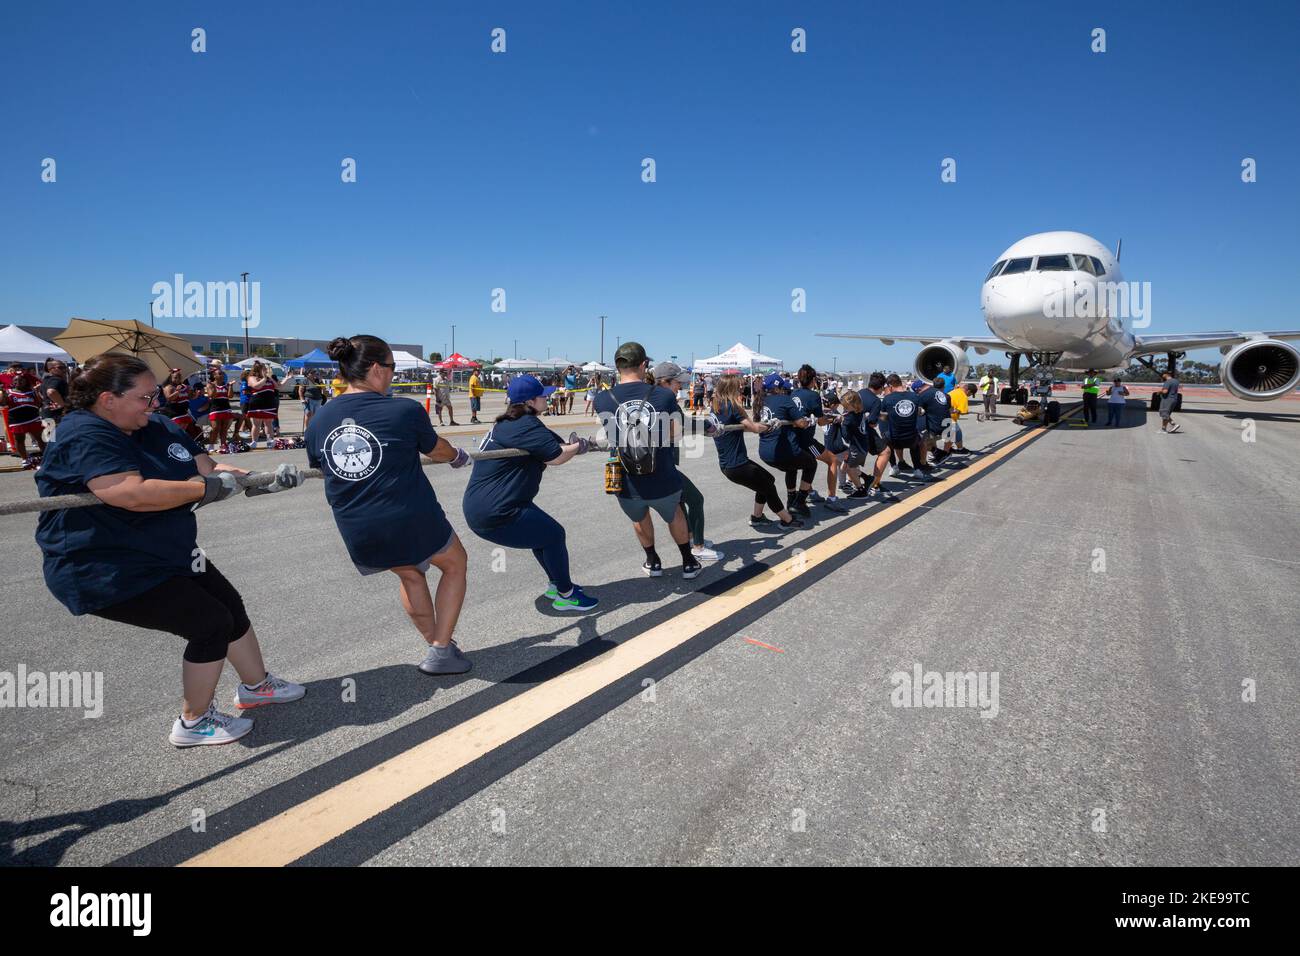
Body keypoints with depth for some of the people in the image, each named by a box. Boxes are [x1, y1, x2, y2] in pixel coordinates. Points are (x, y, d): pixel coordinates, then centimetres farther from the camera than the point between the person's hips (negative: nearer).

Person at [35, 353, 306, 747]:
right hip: (107, 571, -9)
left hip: (166, 554, 10)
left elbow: (209, 470, 1)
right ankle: (195, 722, 10)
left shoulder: (157, 427, 3)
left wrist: (267, 480, -12)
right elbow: (135, 494, -38)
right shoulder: (84, 437, -24)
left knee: (231, 607, 16)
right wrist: (206, 487, -28)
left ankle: (256, 685, 37)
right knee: (211, 623, -9)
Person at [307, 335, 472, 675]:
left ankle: (436, 647, 33)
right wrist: (458, 456, 28)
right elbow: (437, 449, 5)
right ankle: (441, 651, 17)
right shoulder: (405, 410, -13)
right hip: (412, 522, -5)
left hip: (357, 533, 5)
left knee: (409, 574, 31)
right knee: (454, 564, 22)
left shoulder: (319, 420, 0)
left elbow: (318, 467, 15)